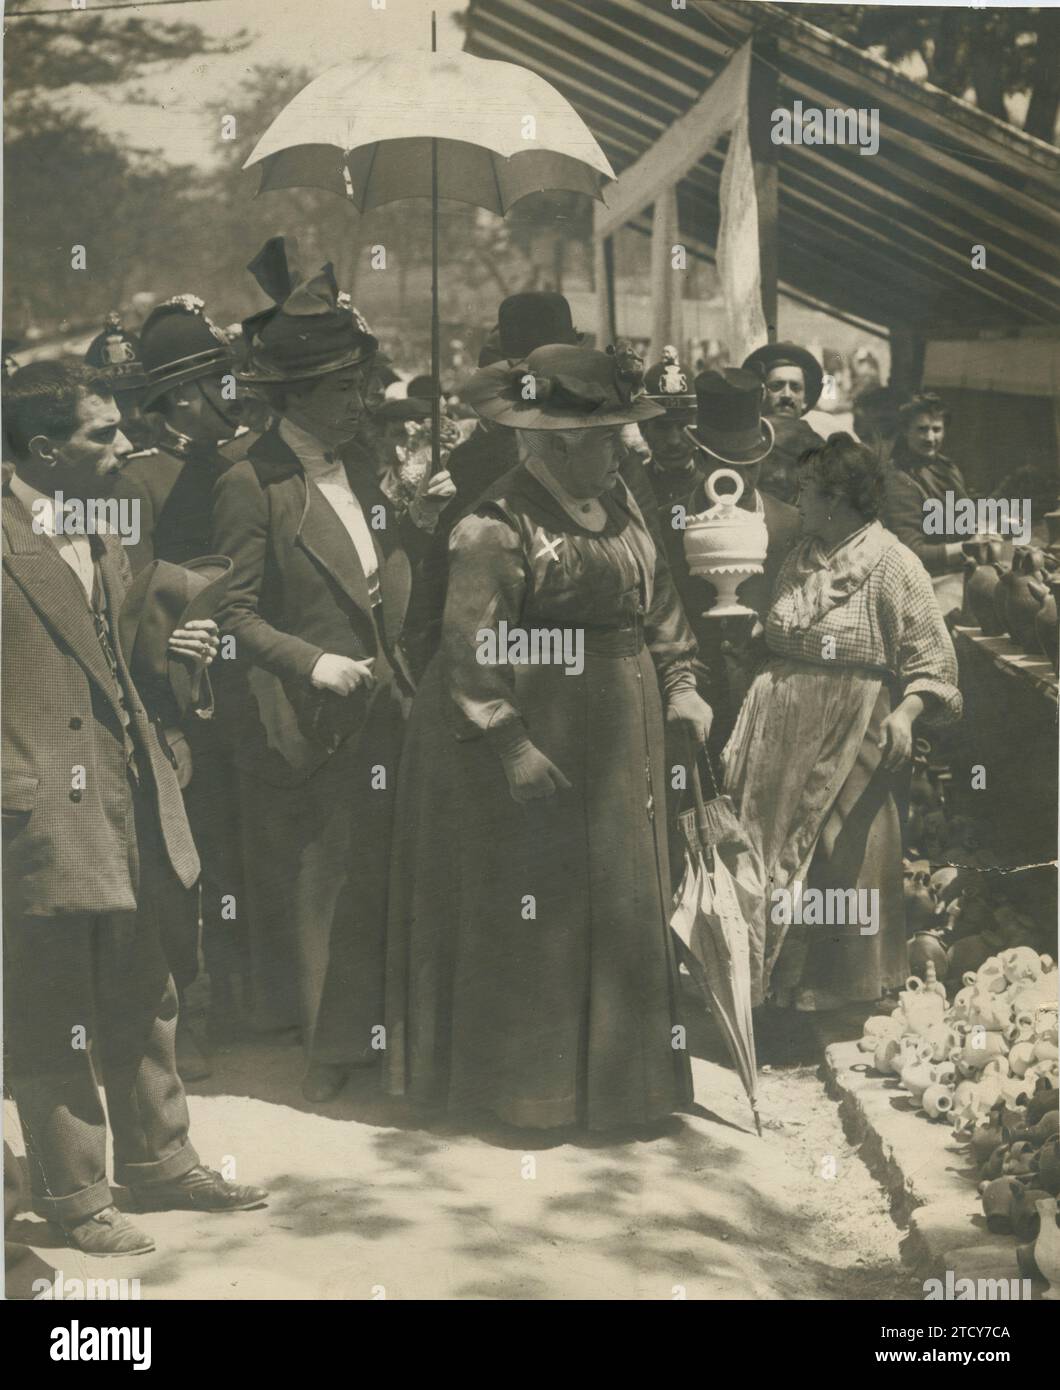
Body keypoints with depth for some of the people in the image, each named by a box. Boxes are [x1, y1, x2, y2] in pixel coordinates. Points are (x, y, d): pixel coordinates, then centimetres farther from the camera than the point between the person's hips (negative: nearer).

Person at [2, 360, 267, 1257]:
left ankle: (159, 1162, 34)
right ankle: (74, 1194, 22)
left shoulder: (103, 539, 14)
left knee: (144, 1003, 18)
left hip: (130, 804, 8)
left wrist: (170, 649, 5)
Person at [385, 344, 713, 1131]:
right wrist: (507, 741, -25)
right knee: (530, 911, 1)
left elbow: (658, 598, 18)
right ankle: (530, 1083, 16)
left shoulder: (619, 500, 10)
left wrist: (678, 683, 9)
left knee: (617, 904, 15)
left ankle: (609, 1075, 29)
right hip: (535, 740, -9)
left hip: (618, 739, 9)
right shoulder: (499, 526, -17)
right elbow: (472, 646, -21)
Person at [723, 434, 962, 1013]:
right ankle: (775, 975, 25)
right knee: (774, 849, 10)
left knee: (843, 856, 3)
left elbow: (933, 658, -12)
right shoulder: (800, 559, 10)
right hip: (784, 734, 6)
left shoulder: (892, 564, -11)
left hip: (851, 743, -6)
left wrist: (905, 714, -26)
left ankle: (842, 987, 21)